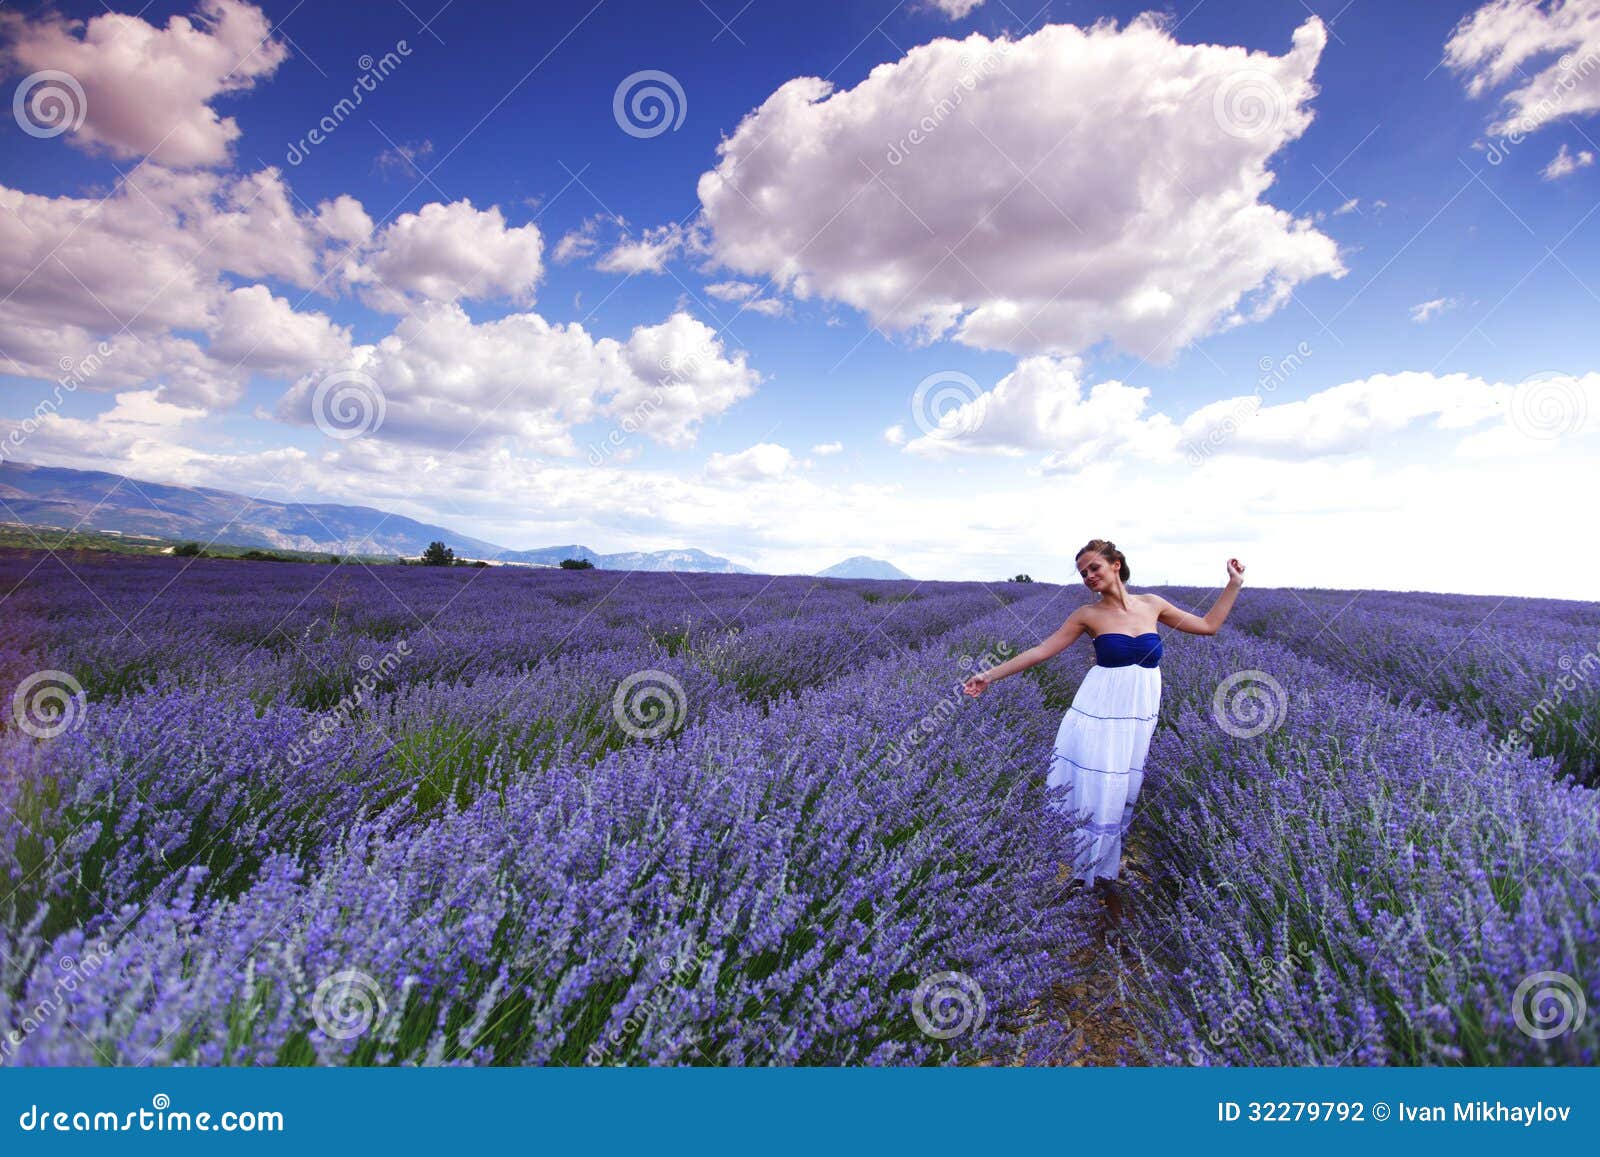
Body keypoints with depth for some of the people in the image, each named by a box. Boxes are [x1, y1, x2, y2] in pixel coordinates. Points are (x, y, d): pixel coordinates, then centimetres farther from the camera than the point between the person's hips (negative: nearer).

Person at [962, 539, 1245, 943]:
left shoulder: (1152, 604, 6)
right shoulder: (1088, 614, -2)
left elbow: (1208, 625, 16)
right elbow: (1042, 650, -3)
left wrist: (1234, 584, 14)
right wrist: (991, 675, -5)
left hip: (1141, 717, 3)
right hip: (1100, 713, -2)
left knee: (1120, 798, 9)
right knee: (1093, 793, -1)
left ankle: (1102, 878, 26)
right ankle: (1079, 876, 16)